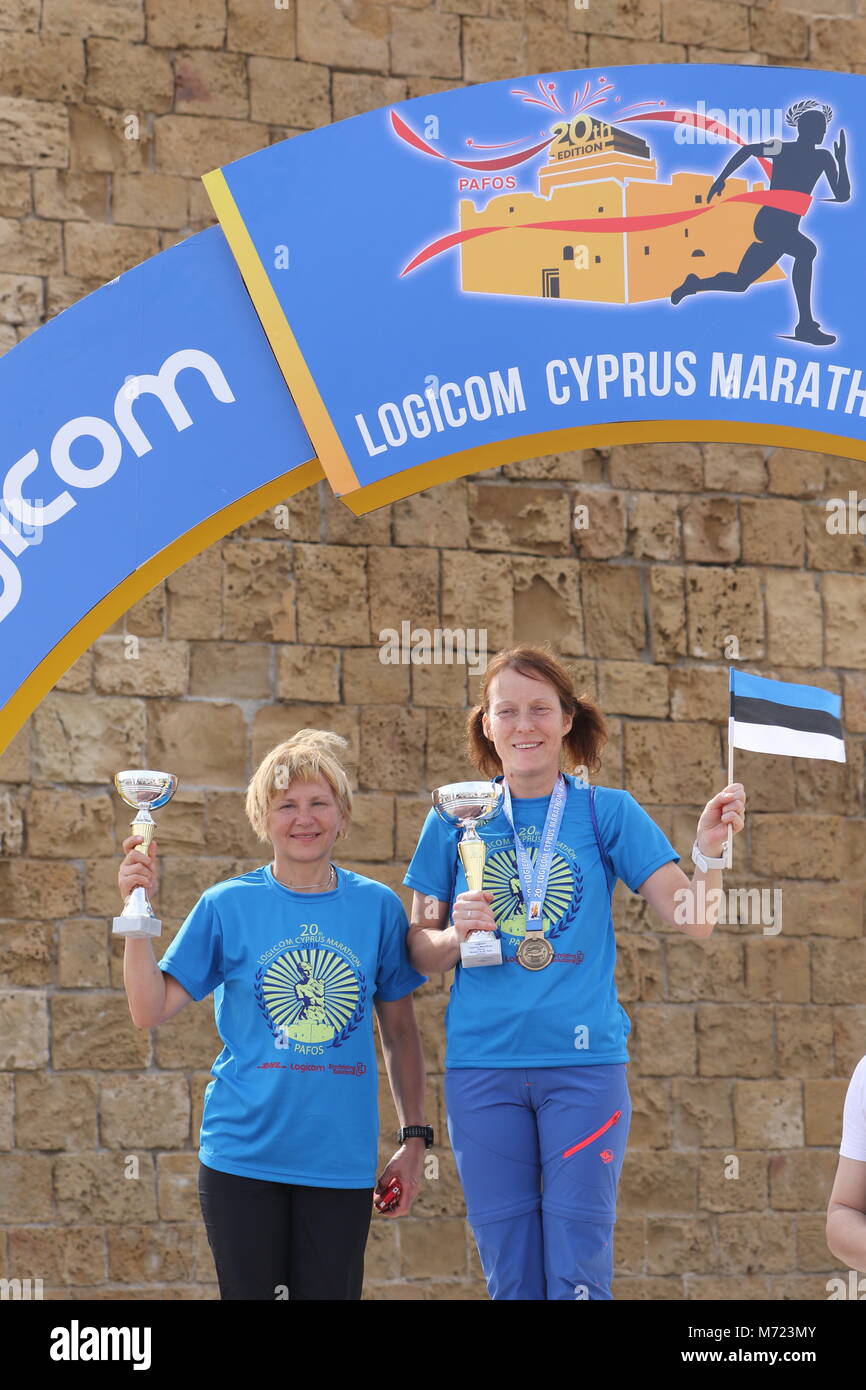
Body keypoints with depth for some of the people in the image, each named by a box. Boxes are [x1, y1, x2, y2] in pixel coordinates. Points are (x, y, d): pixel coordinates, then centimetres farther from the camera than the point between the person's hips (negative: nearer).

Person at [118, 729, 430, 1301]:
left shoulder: (378, 906, 3)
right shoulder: (228, 905, 0)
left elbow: (400, 1032, 10)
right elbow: (150, 1011, -4)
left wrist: (415, 1138, 7)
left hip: (342, 1161, 1)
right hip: (243, 1155, -1)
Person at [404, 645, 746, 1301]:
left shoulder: (608, 812, 3)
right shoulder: (456, 819, 7)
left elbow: (693, 920, -3)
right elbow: (419, 952, 9)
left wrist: (709, 850, -21)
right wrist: (456, 933, -12)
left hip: (584, 1060, -1)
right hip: (482, 1066, 1)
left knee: (579, 1274, -4)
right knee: (510, 1275, 5)